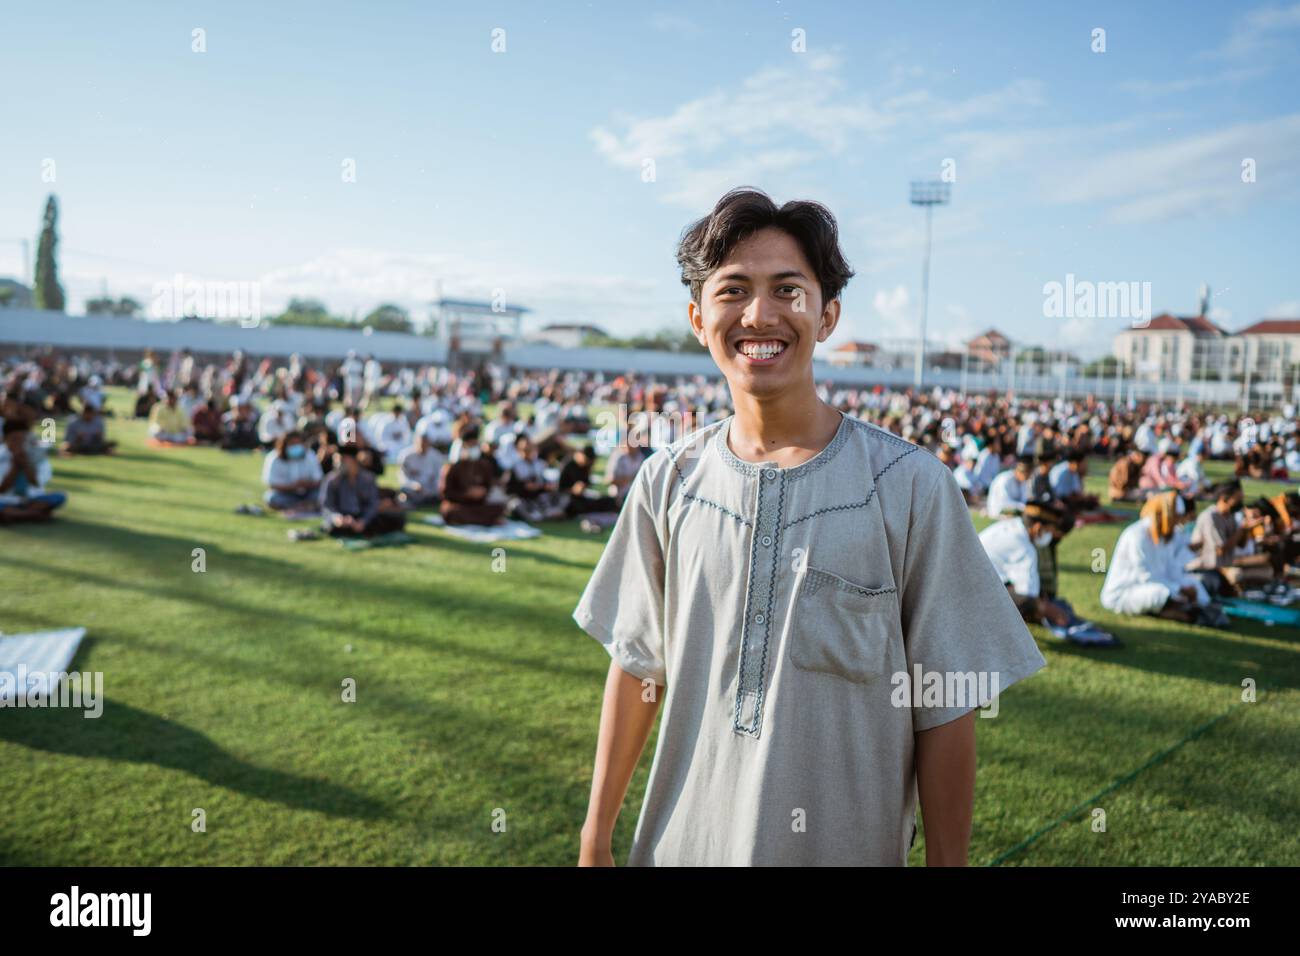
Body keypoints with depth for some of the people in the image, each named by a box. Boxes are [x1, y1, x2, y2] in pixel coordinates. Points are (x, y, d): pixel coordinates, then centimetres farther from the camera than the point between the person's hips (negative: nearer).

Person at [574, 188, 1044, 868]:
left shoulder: (910, 487, -14)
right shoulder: (667, 482, -4)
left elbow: (945, 710, -9)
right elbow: (636, 665, 3)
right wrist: (596, 839, 7)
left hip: (849, 846, -2)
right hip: (681, 842, 3)